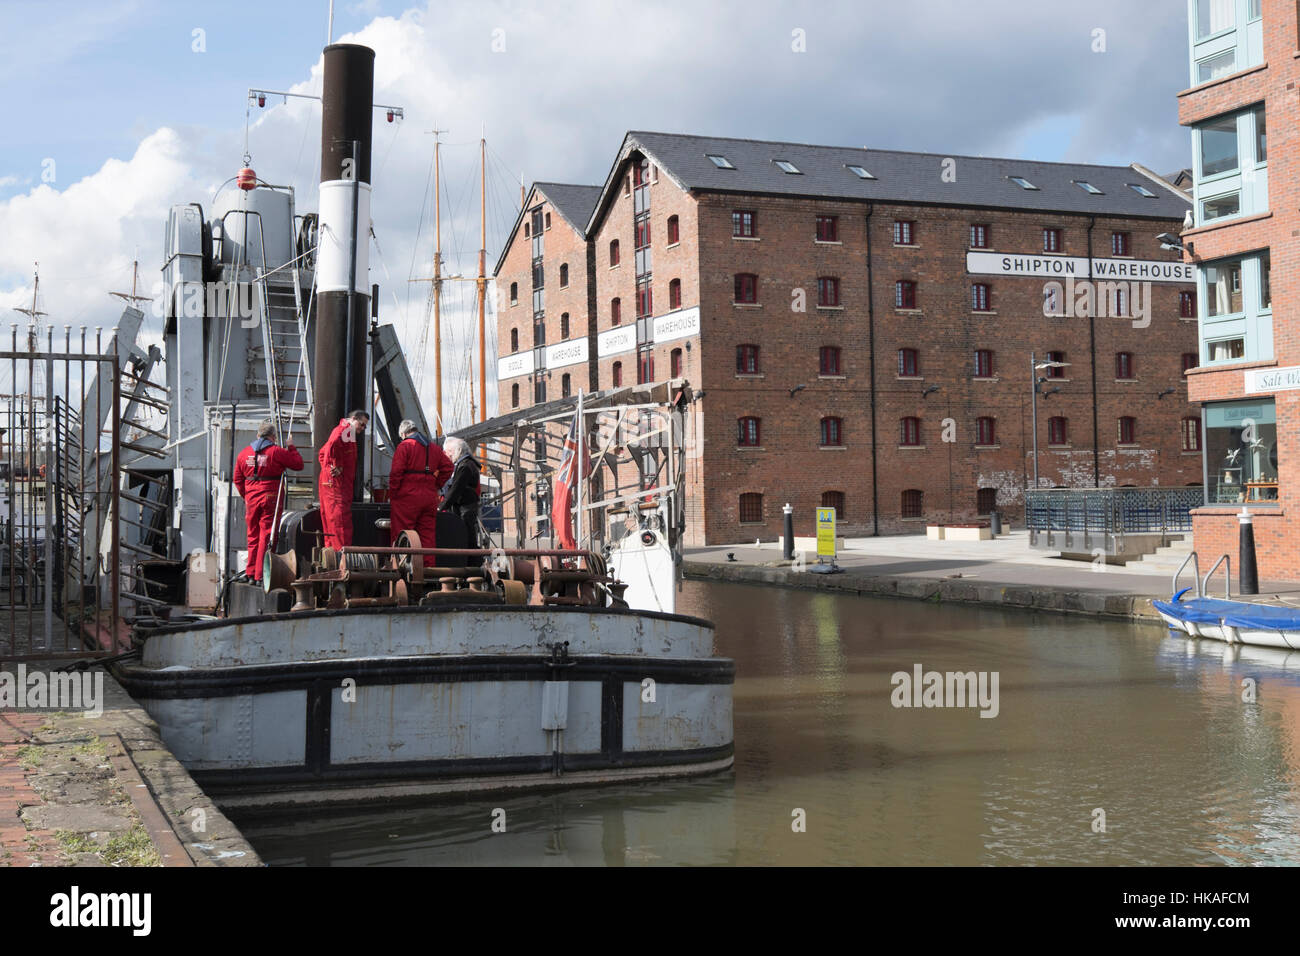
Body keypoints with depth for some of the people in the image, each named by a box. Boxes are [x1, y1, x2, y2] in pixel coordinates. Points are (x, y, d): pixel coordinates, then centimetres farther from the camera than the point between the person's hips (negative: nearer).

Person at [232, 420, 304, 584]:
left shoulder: (244, 453, 8)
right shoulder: (277, 452, -9)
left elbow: (238, 479, 13)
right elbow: (298, 464, -4)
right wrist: (291, 448, 10)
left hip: (251, 499, 5)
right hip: (271, 499, -5)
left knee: (253, 537, 15)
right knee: (266, 537, -2)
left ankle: (250, 573, 19)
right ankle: (260, 576, -4)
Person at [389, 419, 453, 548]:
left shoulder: (404, 446, -4)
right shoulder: (434, 448, 15)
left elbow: (396, 472, -12)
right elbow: (447, 467, 14)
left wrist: (392, 494, -5)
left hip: (407, 496, -5)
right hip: (430, 497, 6)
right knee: (428, 535, 8)